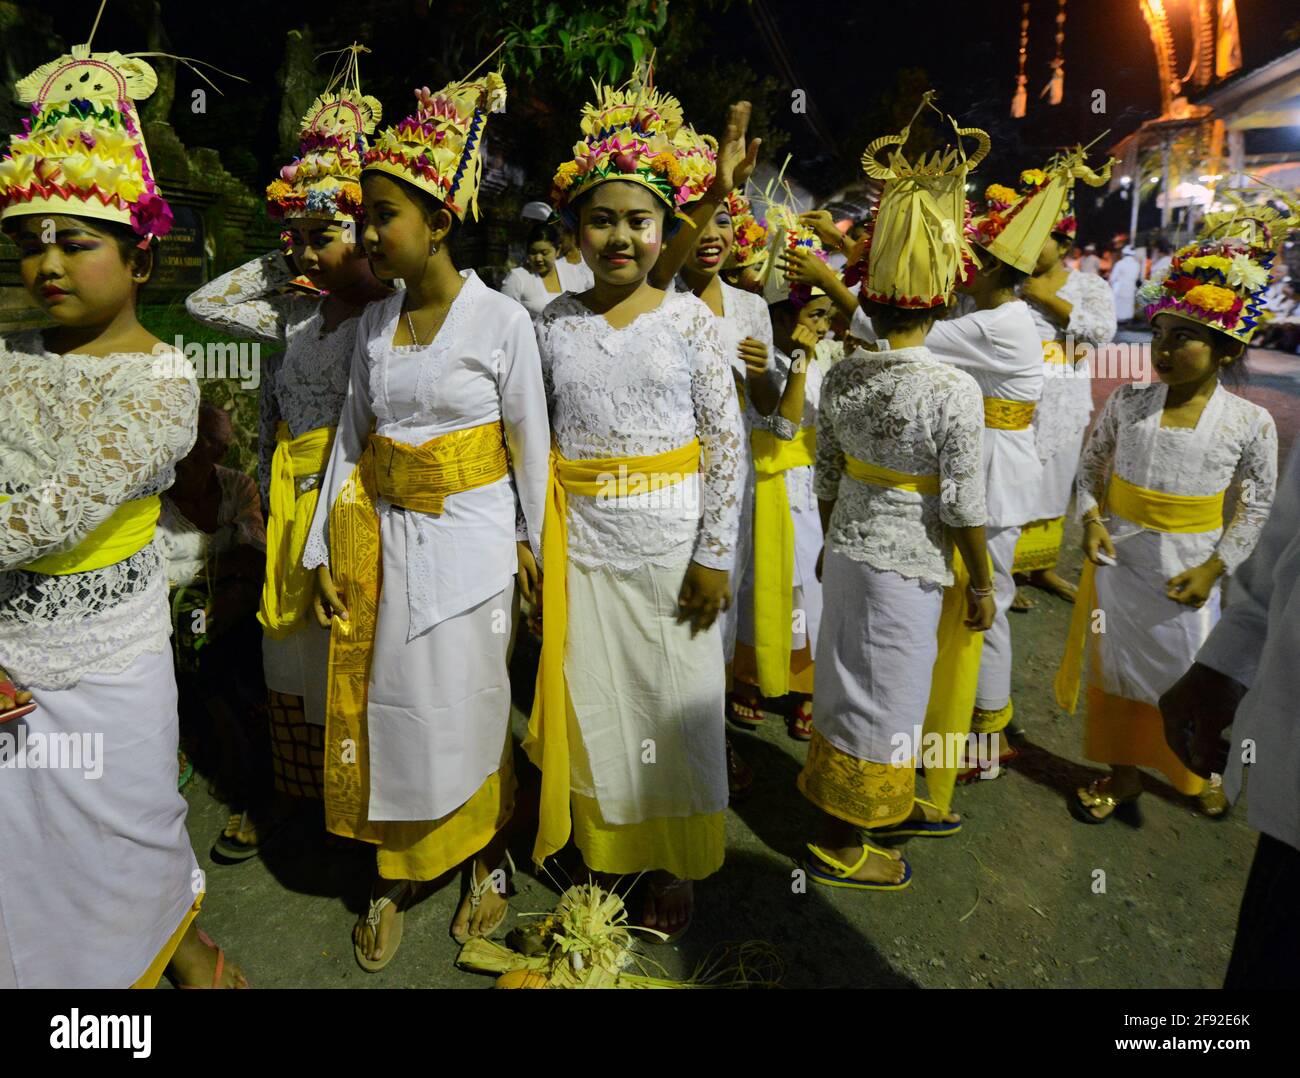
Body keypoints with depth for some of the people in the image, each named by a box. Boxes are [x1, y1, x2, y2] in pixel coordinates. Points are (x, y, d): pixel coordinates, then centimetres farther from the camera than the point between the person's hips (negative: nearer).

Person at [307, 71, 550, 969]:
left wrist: (531, 540, 0)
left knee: (469, 705, 7)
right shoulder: (374, 323, 6)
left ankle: (489, 857, 32)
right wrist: (324, 549, 6)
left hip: (471, 539, -4)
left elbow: (530, 441, -3)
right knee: (388, 701, 11)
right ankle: (396, 874, 30)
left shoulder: (501, 320, -8)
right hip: (384, 536, 5)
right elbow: (351, 436, 8)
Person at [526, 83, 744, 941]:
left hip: (669, 537, -2)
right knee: (590, 700, 11)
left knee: (676, 701, 8)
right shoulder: (556, 323, 3)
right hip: (580, 539, 2)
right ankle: (603, 847, 33)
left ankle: (676, 862, 29)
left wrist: (715, 555, -9)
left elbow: (728, 442, -5)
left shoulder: (689, 318, -4)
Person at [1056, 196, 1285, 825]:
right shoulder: (1126, 404, -5)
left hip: (1188, 575, -1)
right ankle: (1121, 774, 33)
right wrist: (1091, 520, -10)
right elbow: (1091, 469, 6)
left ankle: (1199, 769, 42)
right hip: (1119, 563, 2)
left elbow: (1255, 507, -2)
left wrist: (1215, 567, -10)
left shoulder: (1249, 423, -9)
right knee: (1118, 669, 13)